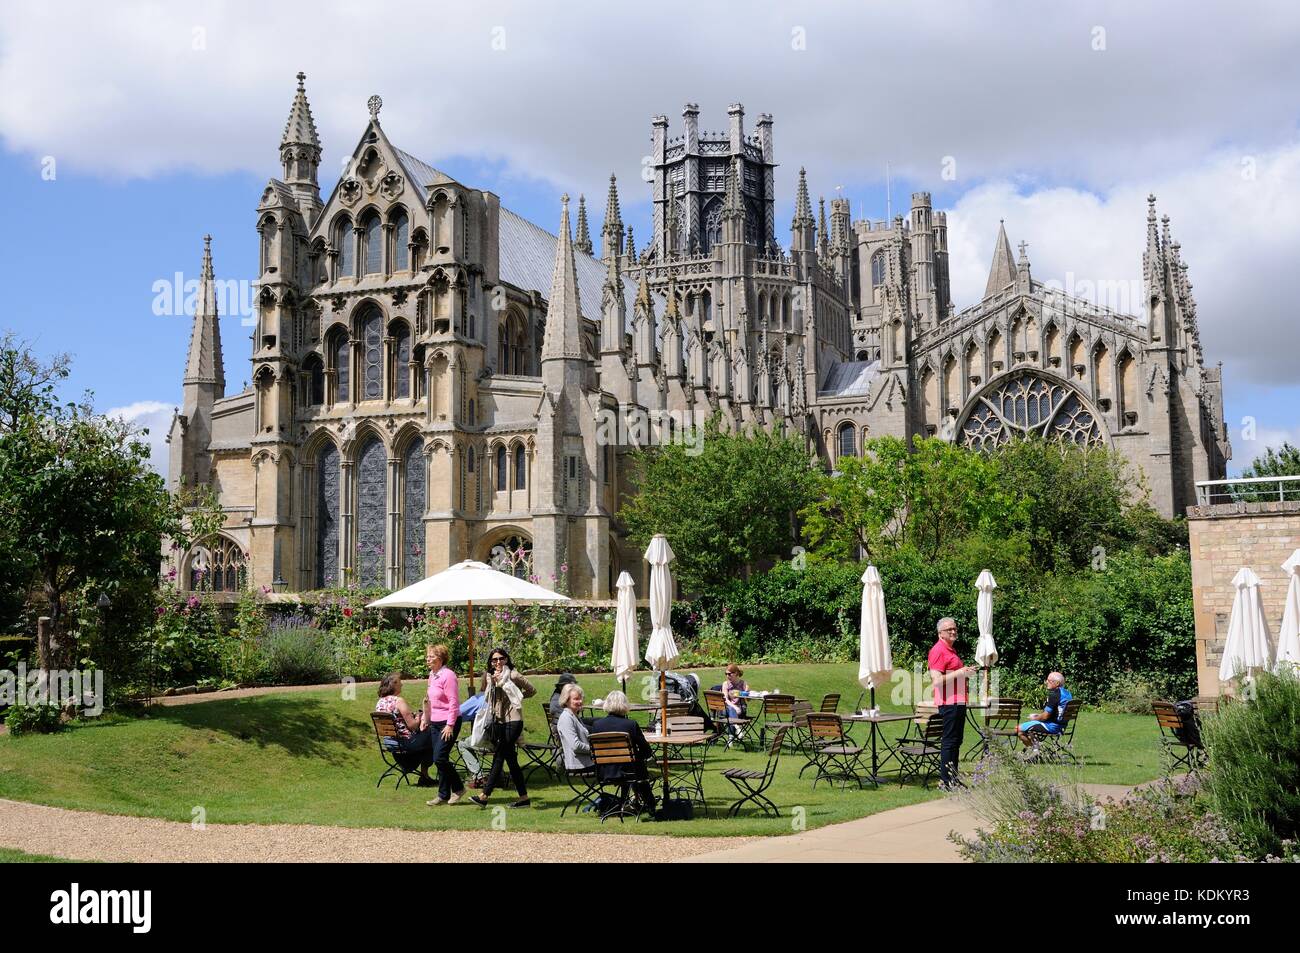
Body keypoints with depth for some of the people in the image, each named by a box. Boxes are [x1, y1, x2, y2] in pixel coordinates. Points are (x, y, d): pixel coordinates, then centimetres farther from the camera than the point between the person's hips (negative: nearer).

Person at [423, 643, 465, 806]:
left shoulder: (448, 675, -14)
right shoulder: (432, 675, 12)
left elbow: (453, 702, -17)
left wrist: (450, 725, -20)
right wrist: (426, 719, 17)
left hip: (448, 722, -9)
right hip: (435, 722, 9)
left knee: (440, 758, -10)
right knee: (439, 759, 8)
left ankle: (444, 795, 4)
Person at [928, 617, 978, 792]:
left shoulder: (950, 650, 20)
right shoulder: (938, 651, -12)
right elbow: (937, 680, -21)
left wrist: (966, 671, 15)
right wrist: (960, 673, -19)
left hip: (959, 702, 10)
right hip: (949, 702, -10)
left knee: (956, 741, 13)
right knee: (949, 742, -8)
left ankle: (953, 779, 19)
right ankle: (945, 781, -5)